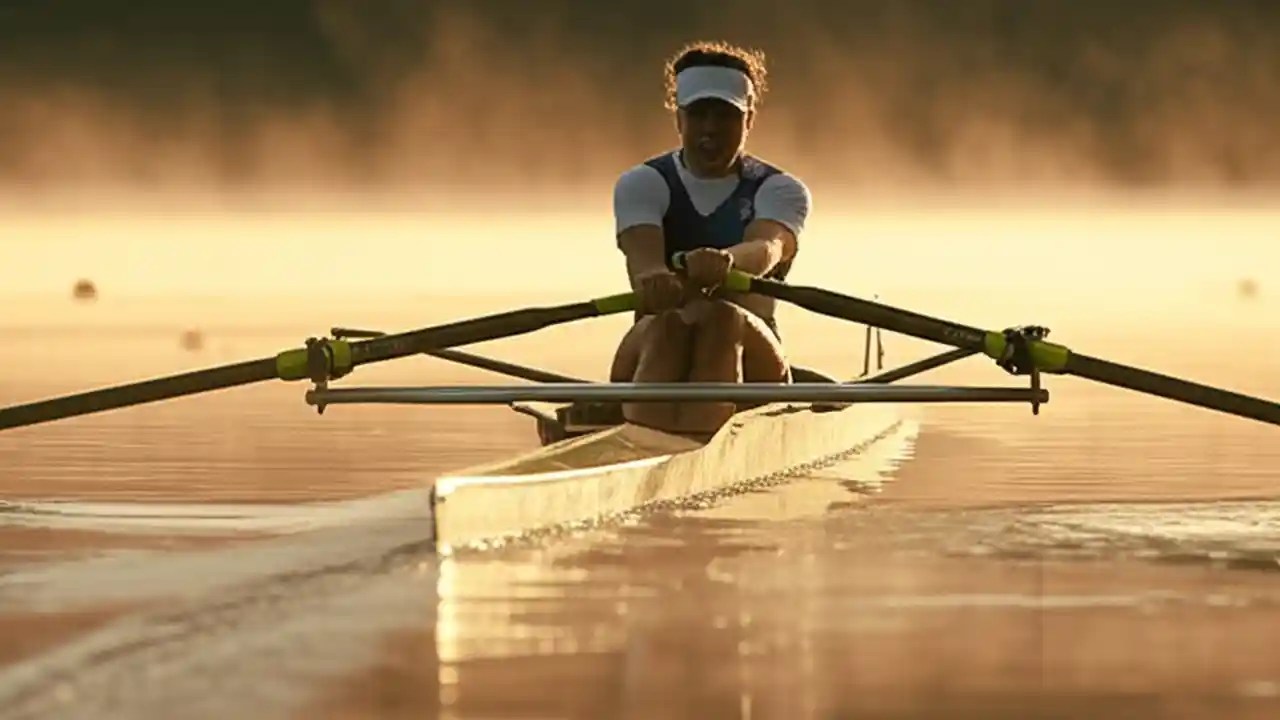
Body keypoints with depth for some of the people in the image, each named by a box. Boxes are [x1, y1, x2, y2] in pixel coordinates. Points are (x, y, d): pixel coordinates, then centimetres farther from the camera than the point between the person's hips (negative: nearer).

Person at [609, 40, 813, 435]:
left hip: (750, 360, -1)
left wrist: (724, 261, -48)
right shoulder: (641, 184, 6)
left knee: (720, 319, -34)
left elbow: (766, 248, -21)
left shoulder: (780, 190, 4)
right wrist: (656, 280, -44)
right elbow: (642, 256, -17)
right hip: (654, 351, 1)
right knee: (670, 323, -34)